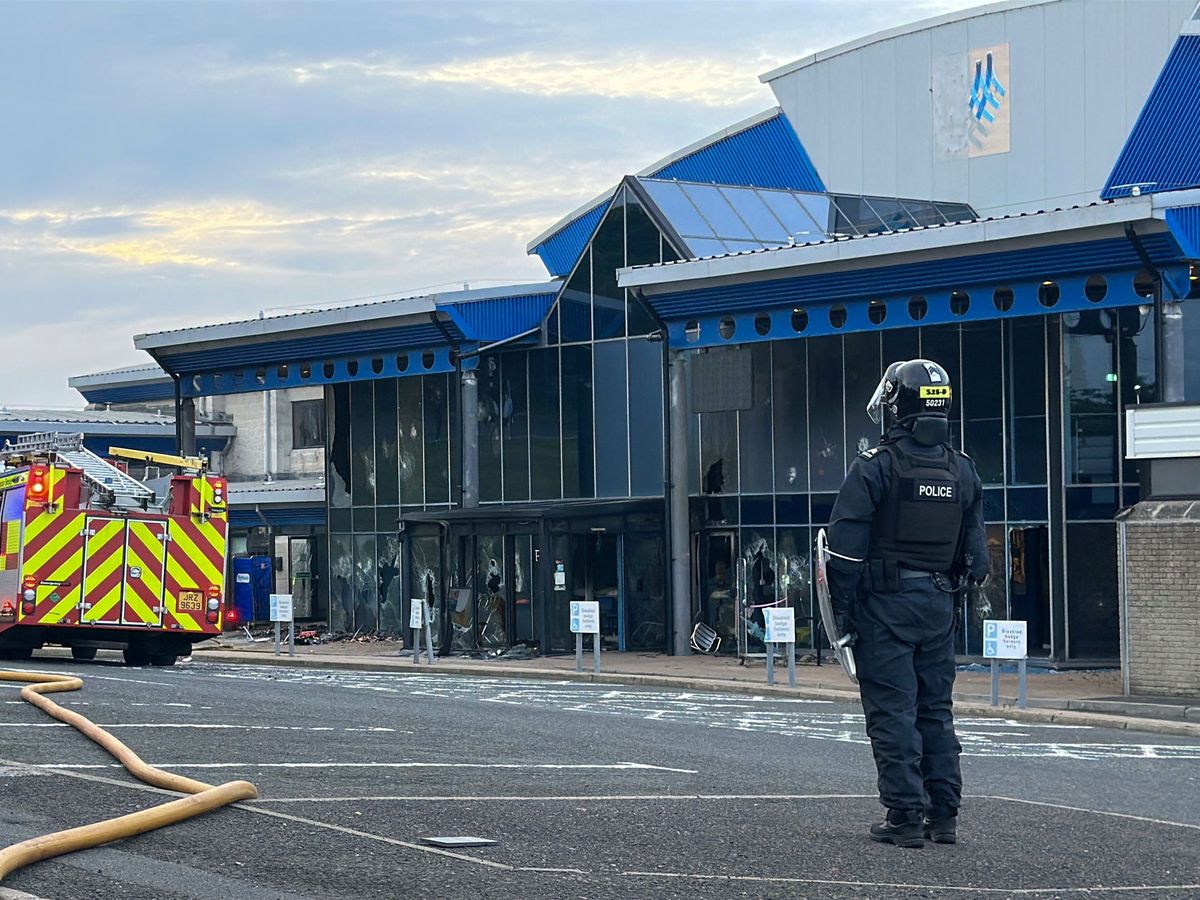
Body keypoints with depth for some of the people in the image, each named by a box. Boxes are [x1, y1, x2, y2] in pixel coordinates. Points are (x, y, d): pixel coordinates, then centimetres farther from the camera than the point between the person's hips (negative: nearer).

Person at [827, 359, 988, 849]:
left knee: (892, 712, -2)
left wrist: (842, 607, -5)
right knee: (936, 711, 12)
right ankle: (944, 815, 12)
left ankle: (905, 817, -4)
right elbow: (975, 550, 12)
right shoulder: (962, 469, 9)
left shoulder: (875, 466, -10)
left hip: (885, 603, -5)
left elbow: (845, 546, -12)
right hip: (939, 605, 6)